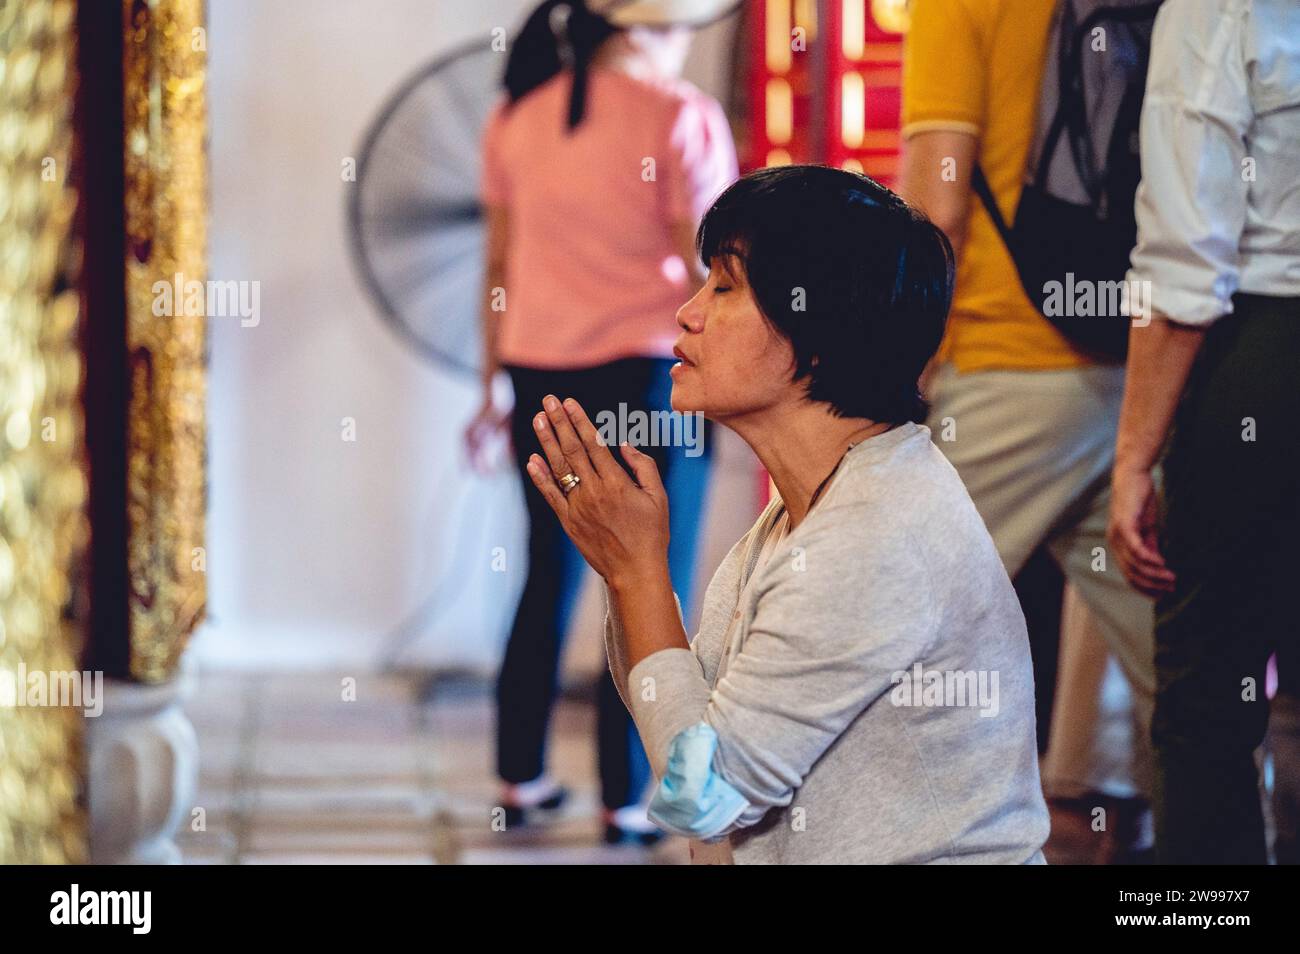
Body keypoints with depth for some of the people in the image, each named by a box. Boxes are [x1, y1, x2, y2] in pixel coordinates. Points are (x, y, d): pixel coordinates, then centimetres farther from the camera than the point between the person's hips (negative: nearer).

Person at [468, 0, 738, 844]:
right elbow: (710, 271, -10)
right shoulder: (680, 118, -9)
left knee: (549, 584, 17)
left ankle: (521, 781, 20)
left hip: (541, 374, 5)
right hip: (650, 379, -5)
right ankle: (626, 802, 5)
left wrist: (492, 387, 18)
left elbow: (499, 266, 11)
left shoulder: (517, 118, 6)